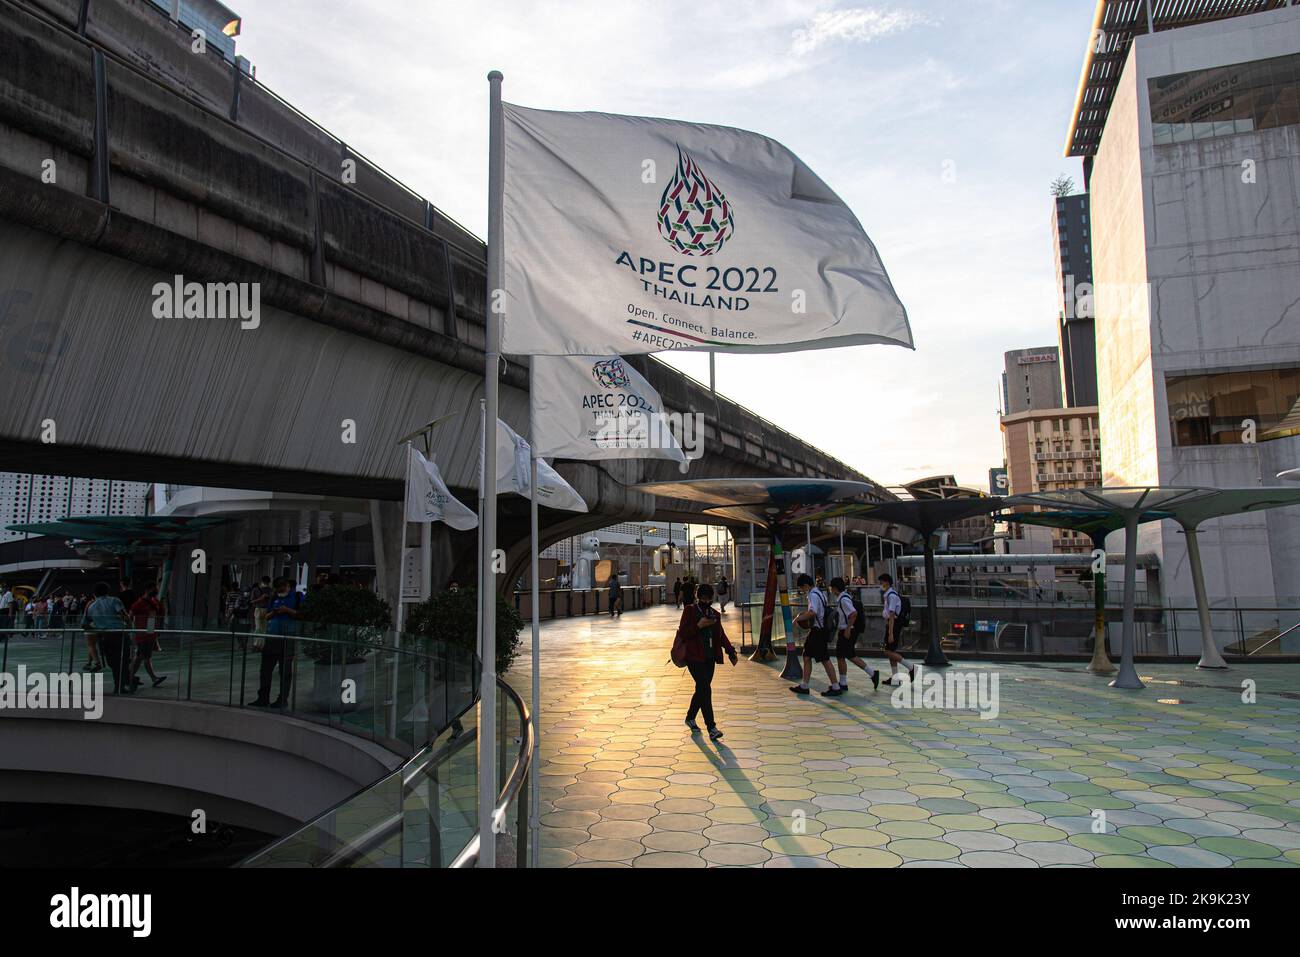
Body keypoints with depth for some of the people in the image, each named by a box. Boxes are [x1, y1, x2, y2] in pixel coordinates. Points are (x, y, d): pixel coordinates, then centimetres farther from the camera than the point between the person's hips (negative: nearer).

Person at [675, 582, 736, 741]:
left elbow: (721, 635, 18)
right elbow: (682, 633, -9)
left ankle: (690, 718, 35)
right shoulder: (689, 611, -4)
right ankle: (711, 728, -16)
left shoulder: (714, 614, 13)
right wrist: (699, 625, -20)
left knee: (702, 689, 13)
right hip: (694, 657, -6)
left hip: (710, 658, 6)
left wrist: (730, 651, 7)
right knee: (705, 689, -15)